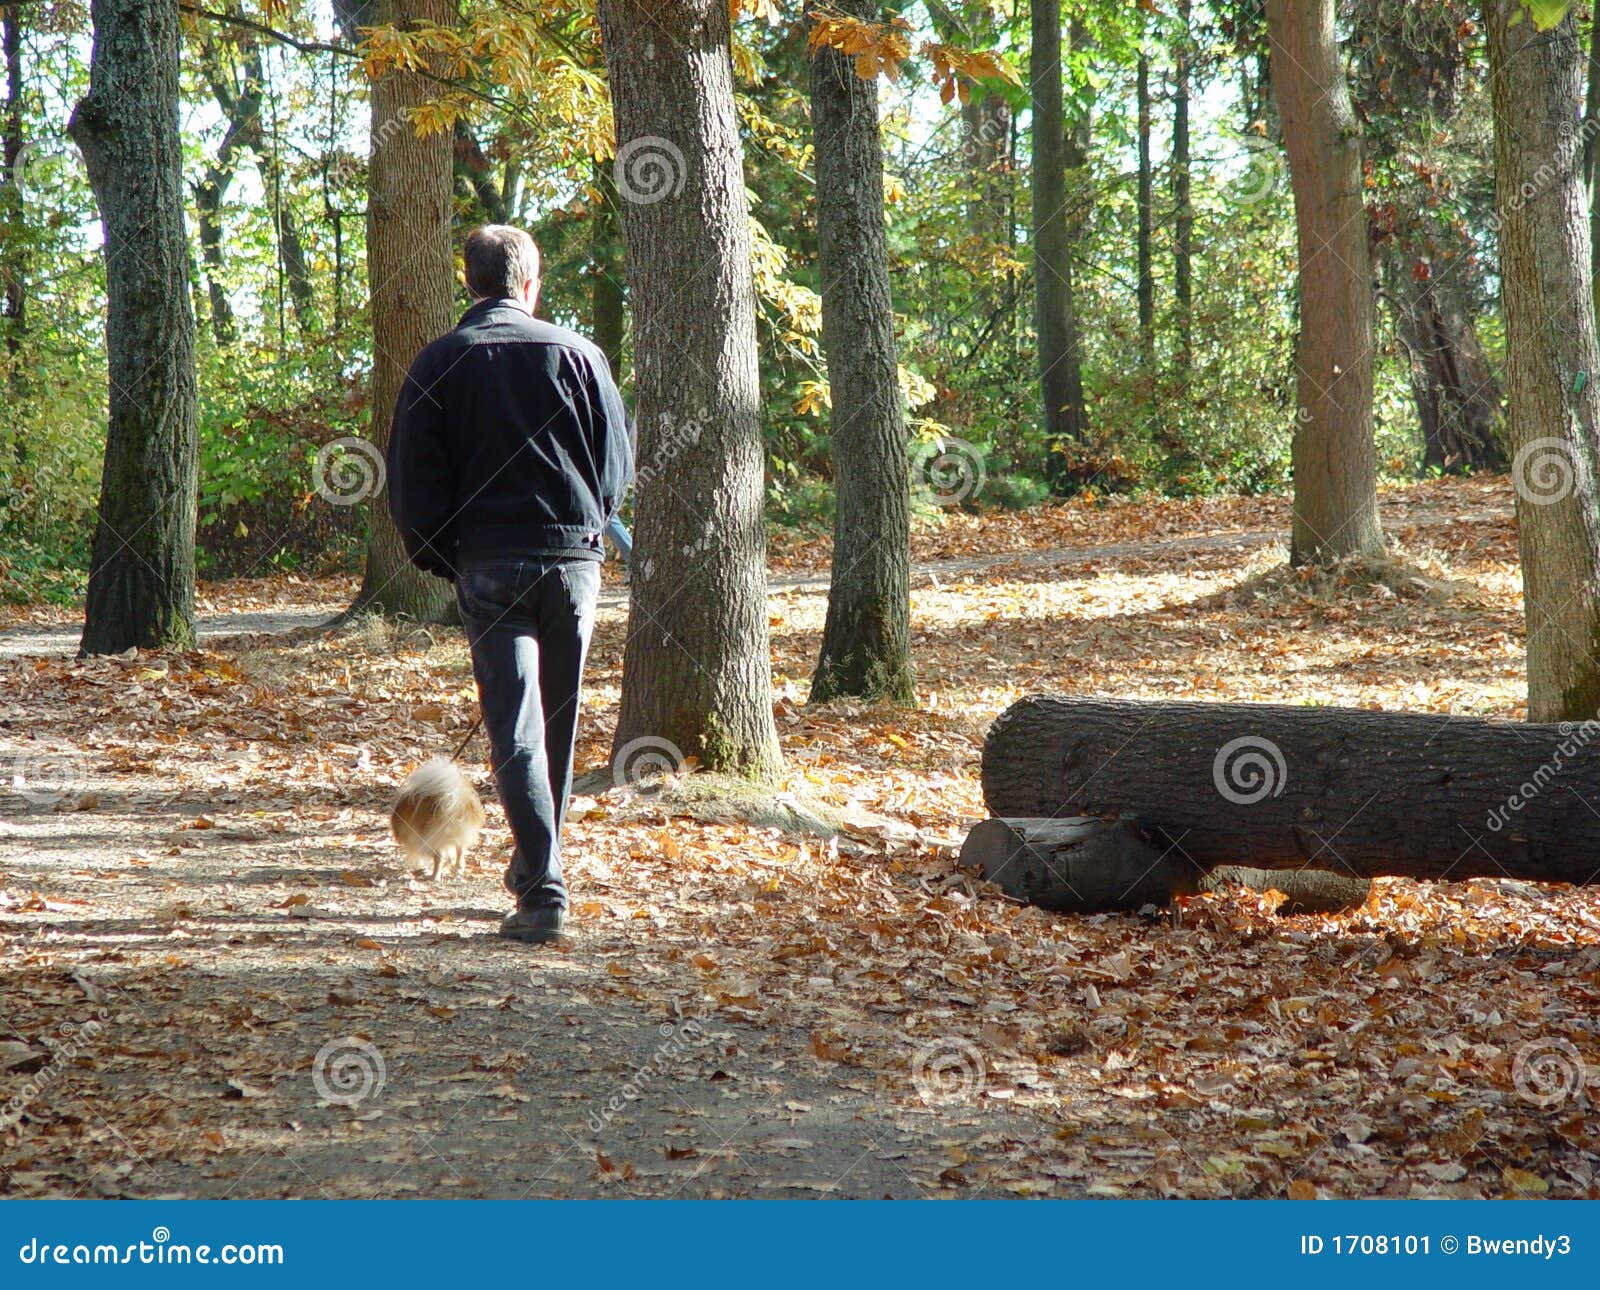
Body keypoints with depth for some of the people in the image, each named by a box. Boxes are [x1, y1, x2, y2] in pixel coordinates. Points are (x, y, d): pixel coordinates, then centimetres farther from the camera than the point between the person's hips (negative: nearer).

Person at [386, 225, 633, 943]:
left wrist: (435, 556, 12)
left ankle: (544, 890, -16)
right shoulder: (576, 353, 3)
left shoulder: (439, 365, 0)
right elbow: (618, 462, 7)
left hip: (487, 565, -2)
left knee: (514, 726, -5)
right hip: (573, 557, 2)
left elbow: (411, 480, -1)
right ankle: (536, 862, 31)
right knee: (559, 719, 17)